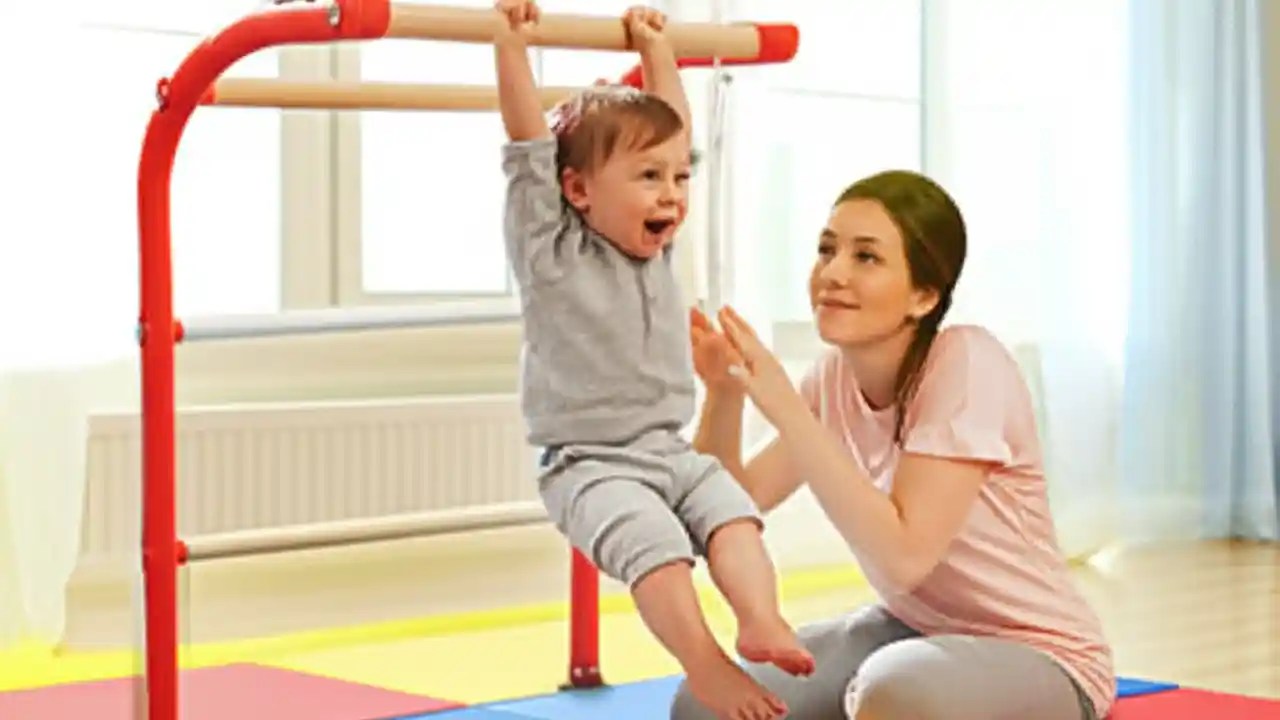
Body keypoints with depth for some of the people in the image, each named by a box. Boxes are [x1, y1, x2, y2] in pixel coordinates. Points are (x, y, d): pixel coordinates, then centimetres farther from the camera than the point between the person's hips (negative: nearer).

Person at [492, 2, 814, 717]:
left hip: (671, 450, 6)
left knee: (732, 514, -17)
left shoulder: (656, 248, 9)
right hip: (589, 463, -6)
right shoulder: (552, 253, -7)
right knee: (657, 545, -26)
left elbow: (673, 125, 17)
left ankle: (761, 619, -32)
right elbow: (528, 146, -16)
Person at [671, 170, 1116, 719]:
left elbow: (904, 555, -31)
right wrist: (723, 391, -17)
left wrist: (784, 407, -31)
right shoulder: (835, 375, -1)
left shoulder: (966, 363, -23)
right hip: (912, 630, 7)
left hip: (1036, 655, -7)